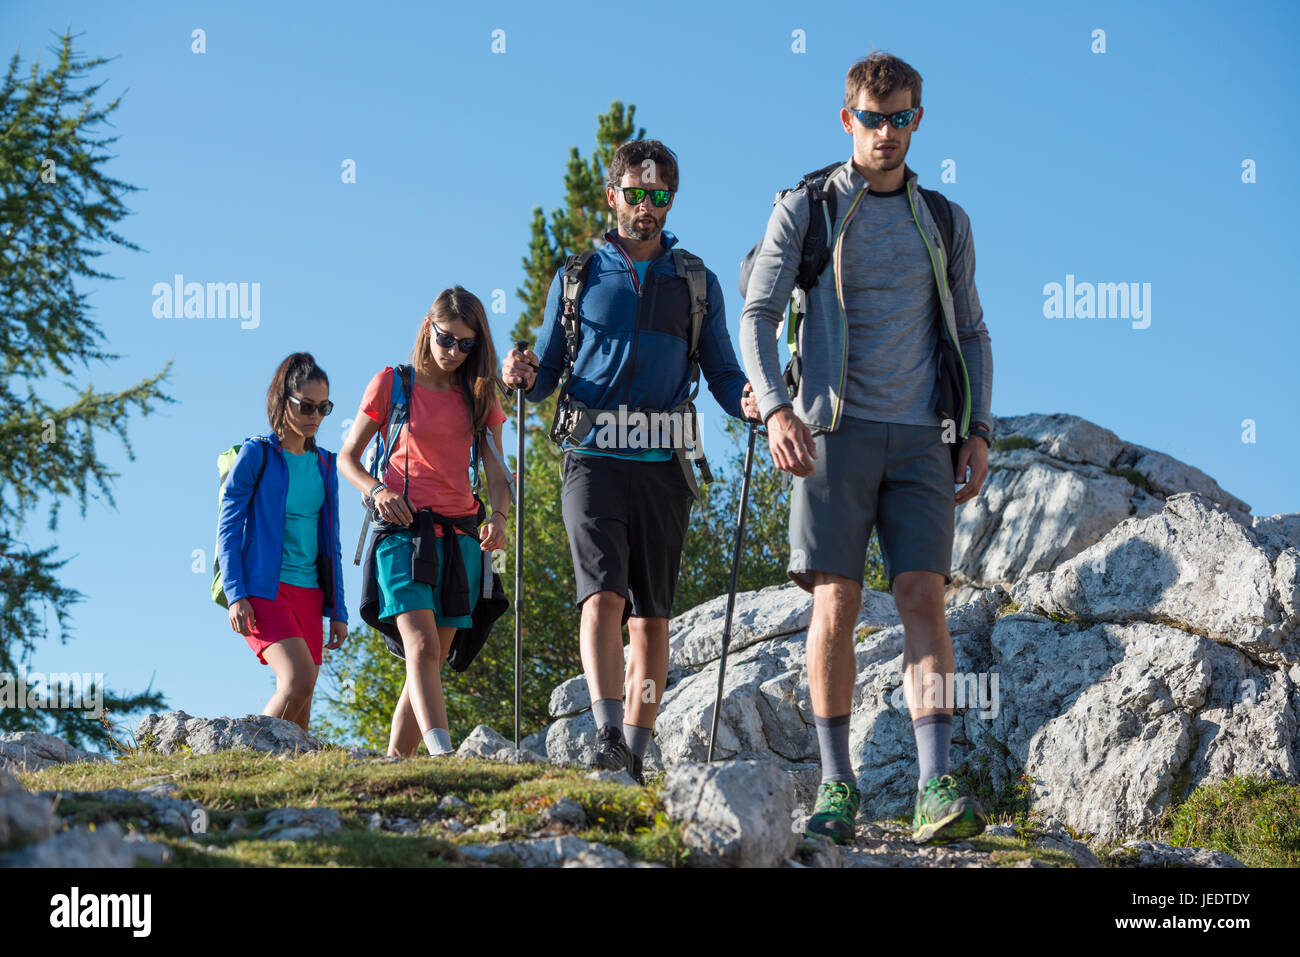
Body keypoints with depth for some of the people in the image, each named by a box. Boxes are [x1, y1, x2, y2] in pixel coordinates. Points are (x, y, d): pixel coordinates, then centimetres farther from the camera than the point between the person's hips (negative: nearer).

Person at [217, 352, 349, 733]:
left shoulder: (325, 465, 15)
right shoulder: (256, 454, -2)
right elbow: (228, 529, -4)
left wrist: (337, 610, 14)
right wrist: (236, 595, -13)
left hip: (308, 593, 6)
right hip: (263, 590, -6)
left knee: (299, 713, 1)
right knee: (299, 678, -24)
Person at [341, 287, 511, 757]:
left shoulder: (478, 396, 14)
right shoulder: (392, 383, 4)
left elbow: (496, 472, 10)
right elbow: (347, 457, 9)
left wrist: (498, 515, -11)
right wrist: (376, 490, -11)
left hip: (460, 534, 4)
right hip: (405, 528, -4)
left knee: (432, 660, 2)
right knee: (423, 647, -21)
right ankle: (443, 753, -37)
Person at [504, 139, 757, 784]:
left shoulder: (696, 283, 13)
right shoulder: (578, 277, 11)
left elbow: (722, 373, 13)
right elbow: (548, 372, 14)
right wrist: (523, 376, -9)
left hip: (663, 465, 2)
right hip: (594, 457, -2)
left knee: (651, 613, 2)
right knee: (603, 594, -19)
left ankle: (635, 754, 7)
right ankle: (606, 734, -28)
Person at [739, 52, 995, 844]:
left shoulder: (945, 222, 13)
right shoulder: (805, 211, 5)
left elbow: (970, 332, 18)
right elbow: (758, 316, -1)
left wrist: (979, 430, 6)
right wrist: (775, 407, -17)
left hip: (919, 437, 2)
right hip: (834, 430, -2)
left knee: (923, 596, -10)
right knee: (835, 602, -5)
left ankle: (936, 789, -17)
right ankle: (837, 785, 4)